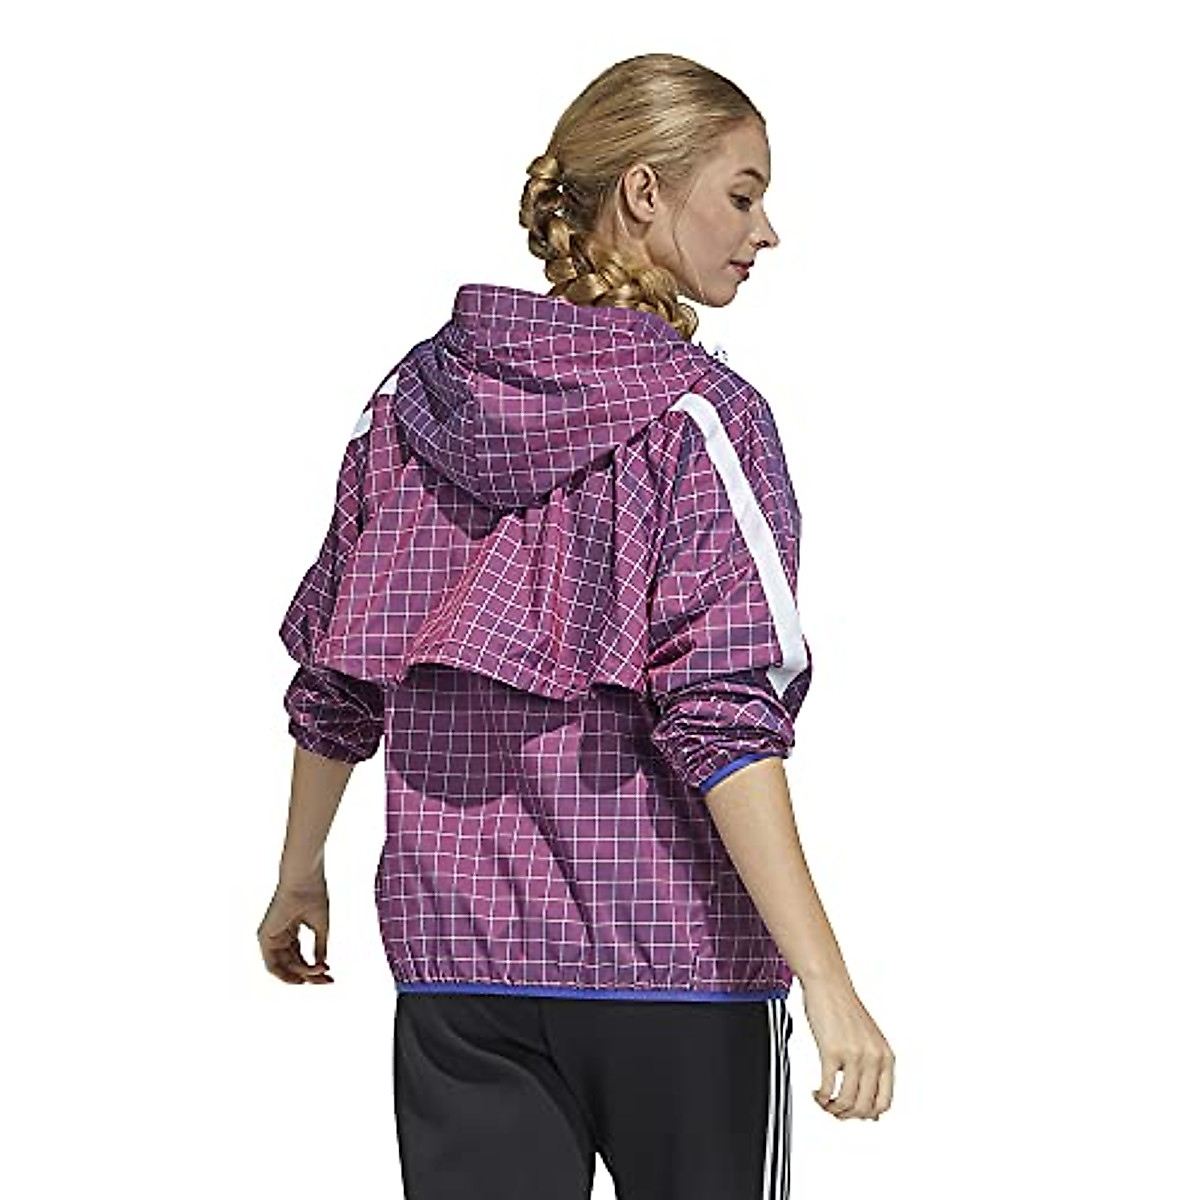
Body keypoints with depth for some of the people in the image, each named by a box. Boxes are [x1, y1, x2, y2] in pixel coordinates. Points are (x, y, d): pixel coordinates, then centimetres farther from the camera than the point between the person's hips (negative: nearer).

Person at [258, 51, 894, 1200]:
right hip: (677, 955, -4)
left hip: (454, 951, 5)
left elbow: (334, 684, 11)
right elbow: (722, 724, -20)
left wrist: (299, 877, 25)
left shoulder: (412, 402, 5)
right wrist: (827, 982, -22)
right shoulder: (702, 420, -11)